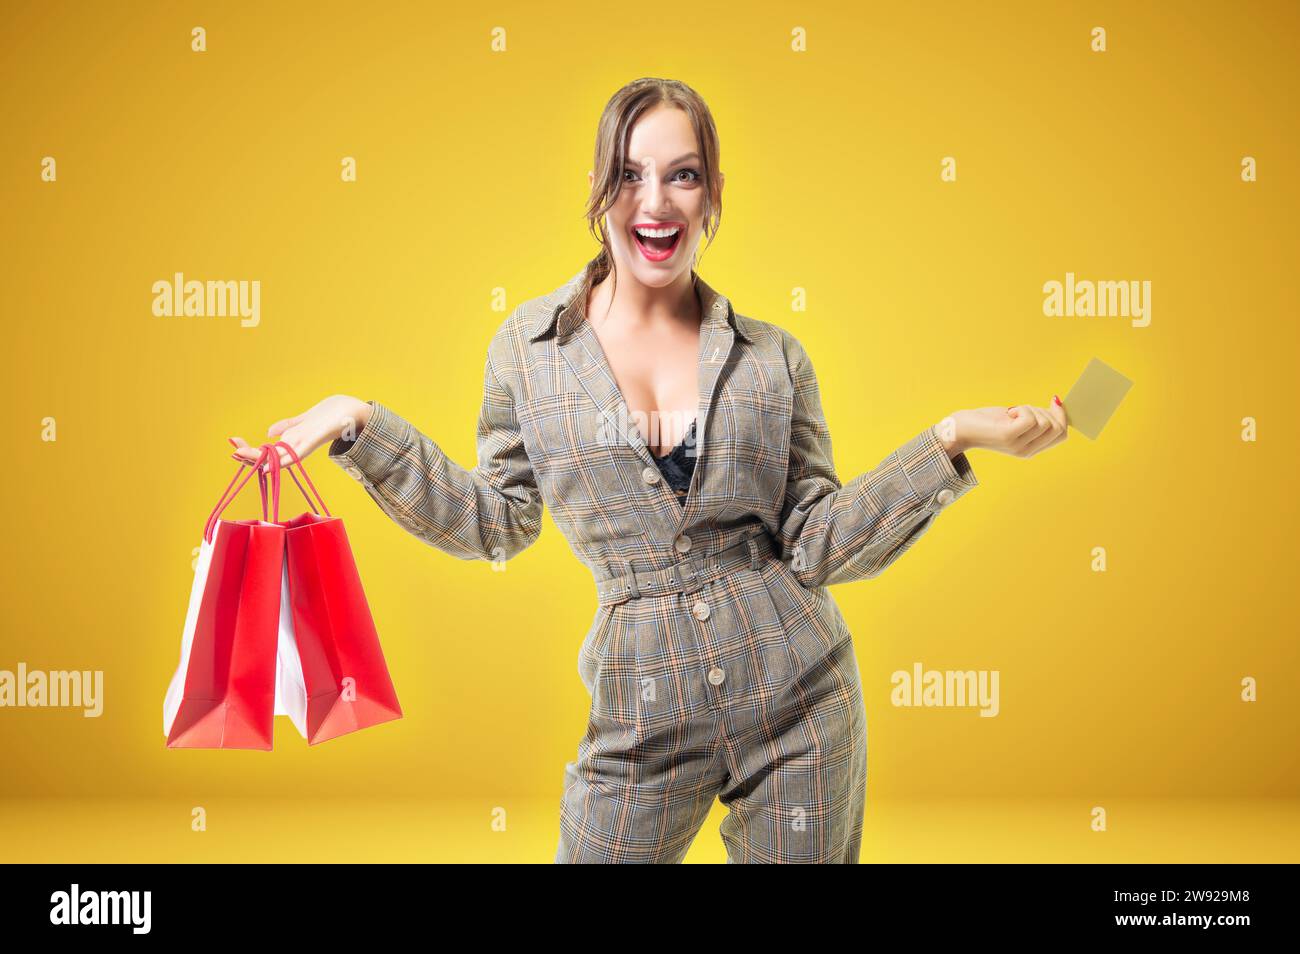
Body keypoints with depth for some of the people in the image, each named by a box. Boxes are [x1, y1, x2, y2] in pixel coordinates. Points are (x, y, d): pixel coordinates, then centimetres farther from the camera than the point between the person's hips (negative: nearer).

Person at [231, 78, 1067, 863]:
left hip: (800, 693, 1)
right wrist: (360, 427, -2)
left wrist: (951, 441, -11)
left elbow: (817, 547, -2)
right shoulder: (529, 346, 0)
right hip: (645, 714, 0)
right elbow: (496, 523, 5)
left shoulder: (773, 359, 0)